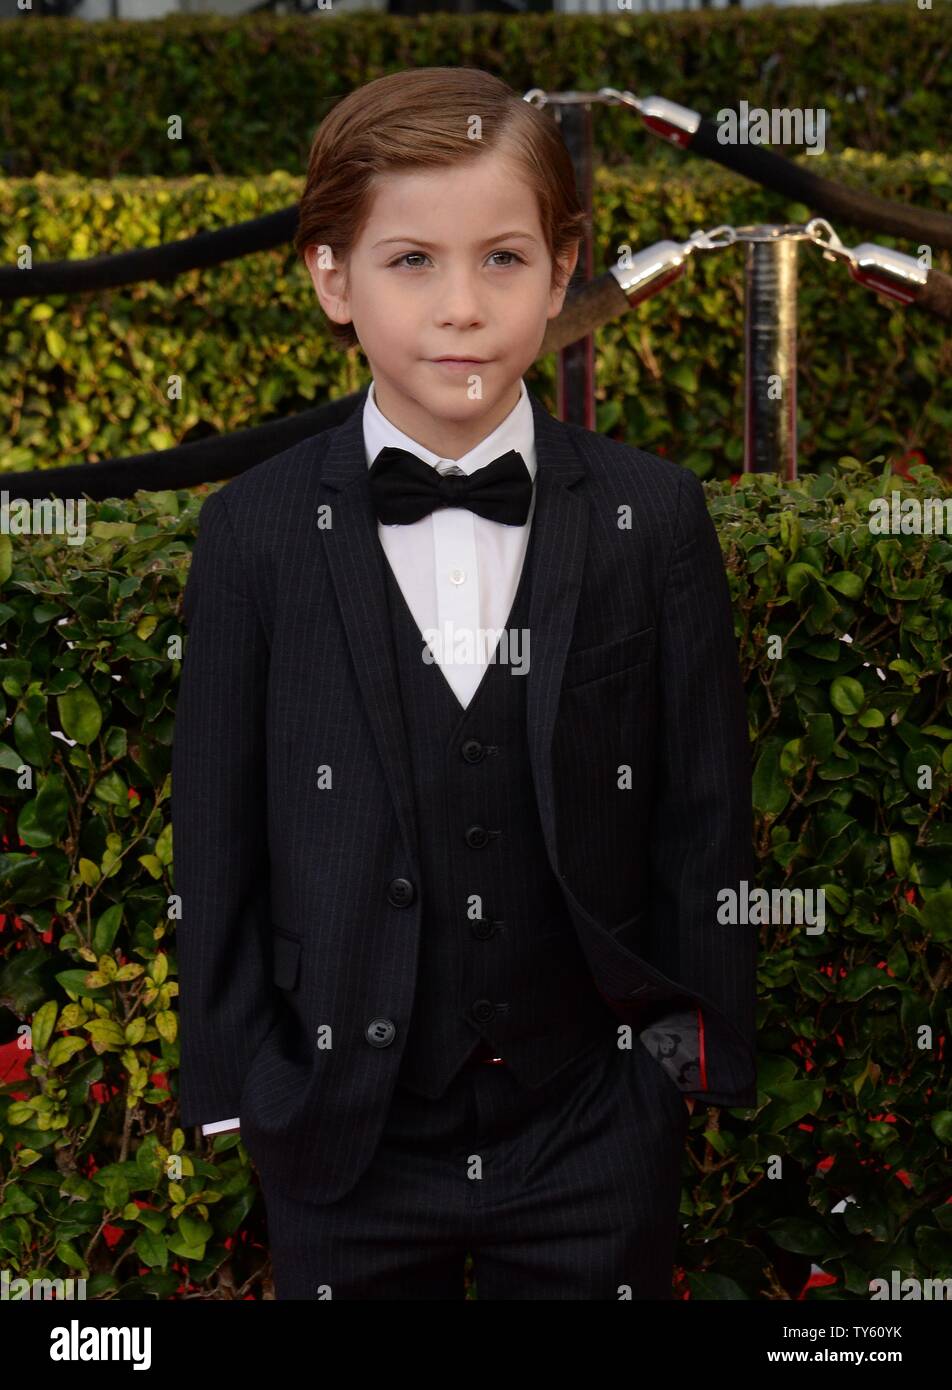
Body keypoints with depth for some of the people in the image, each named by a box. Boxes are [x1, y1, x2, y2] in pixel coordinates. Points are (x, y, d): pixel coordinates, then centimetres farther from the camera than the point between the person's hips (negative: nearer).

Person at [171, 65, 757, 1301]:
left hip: (597, 1140, 0)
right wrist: (238, 1074, -1)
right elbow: (218, 832, -1)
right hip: (346, 1148, 0)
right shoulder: (256, 533, -6)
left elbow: (704, 816, 0)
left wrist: (700, 1052, 1)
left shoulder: (654, 518, -5)